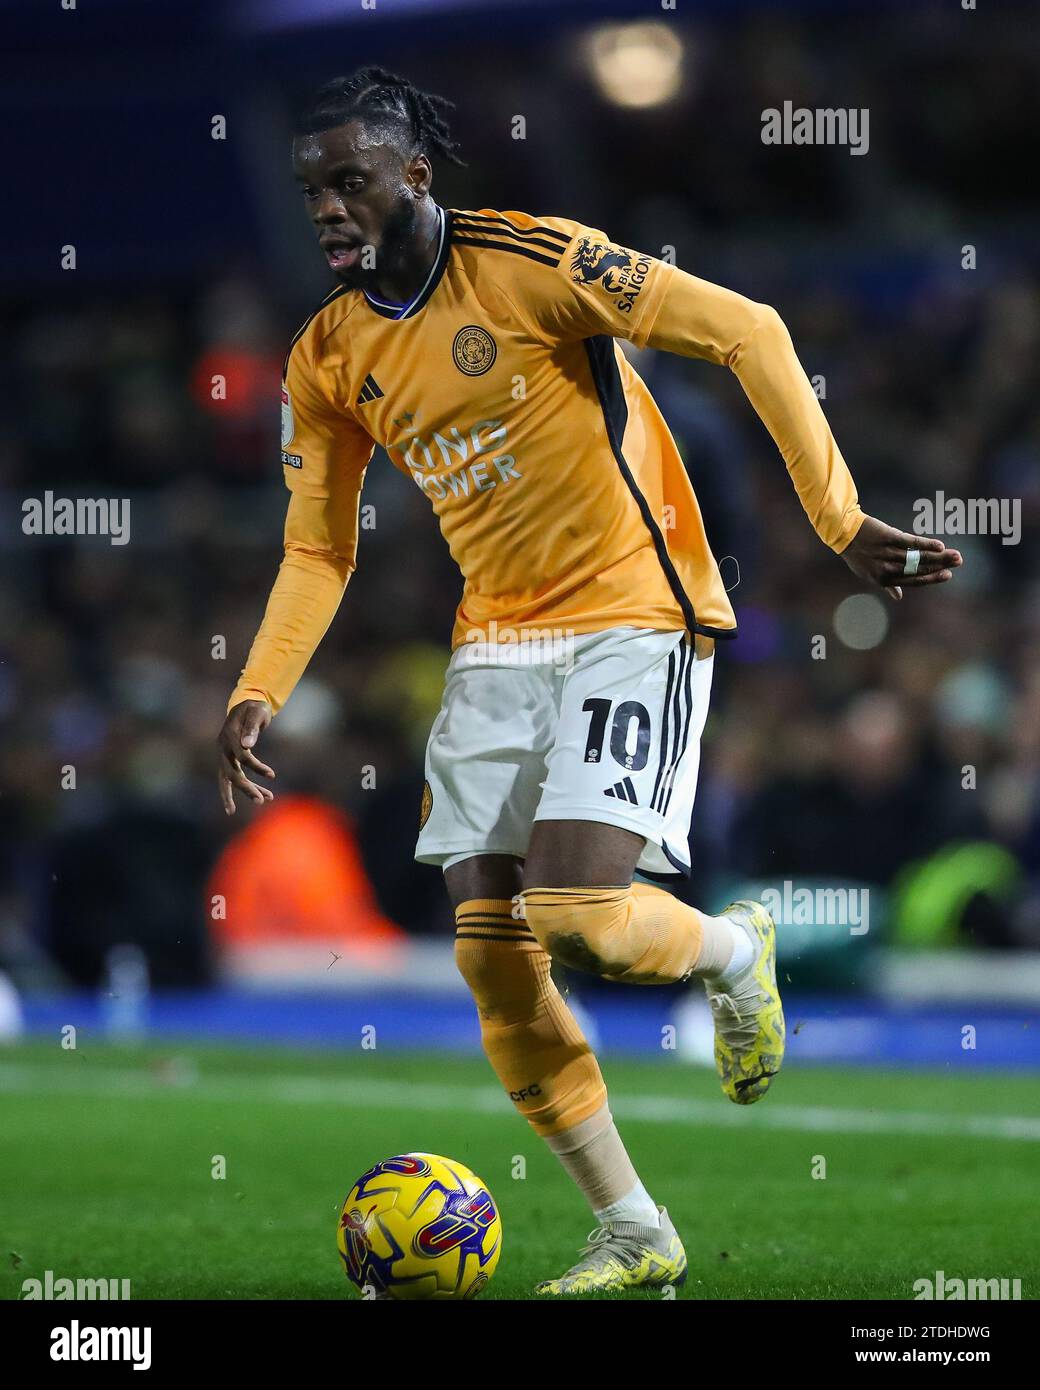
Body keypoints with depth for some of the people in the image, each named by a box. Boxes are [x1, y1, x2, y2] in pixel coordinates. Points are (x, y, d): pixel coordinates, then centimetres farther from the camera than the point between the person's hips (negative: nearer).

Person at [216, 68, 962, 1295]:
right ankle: (634, 1235, 12)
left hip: (634, 615, -6)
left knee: (576, 917, -22)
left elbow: (747, 331, -15)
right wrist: (257, 695, -2)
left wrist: (838, 519, -19)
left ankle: (731, 950, 14)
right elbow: (317, 548, 13)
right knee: (492, 960, -2)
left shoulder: (532, 264, -15)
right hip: (495, 644, 6)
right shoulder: (328, 360, 3)